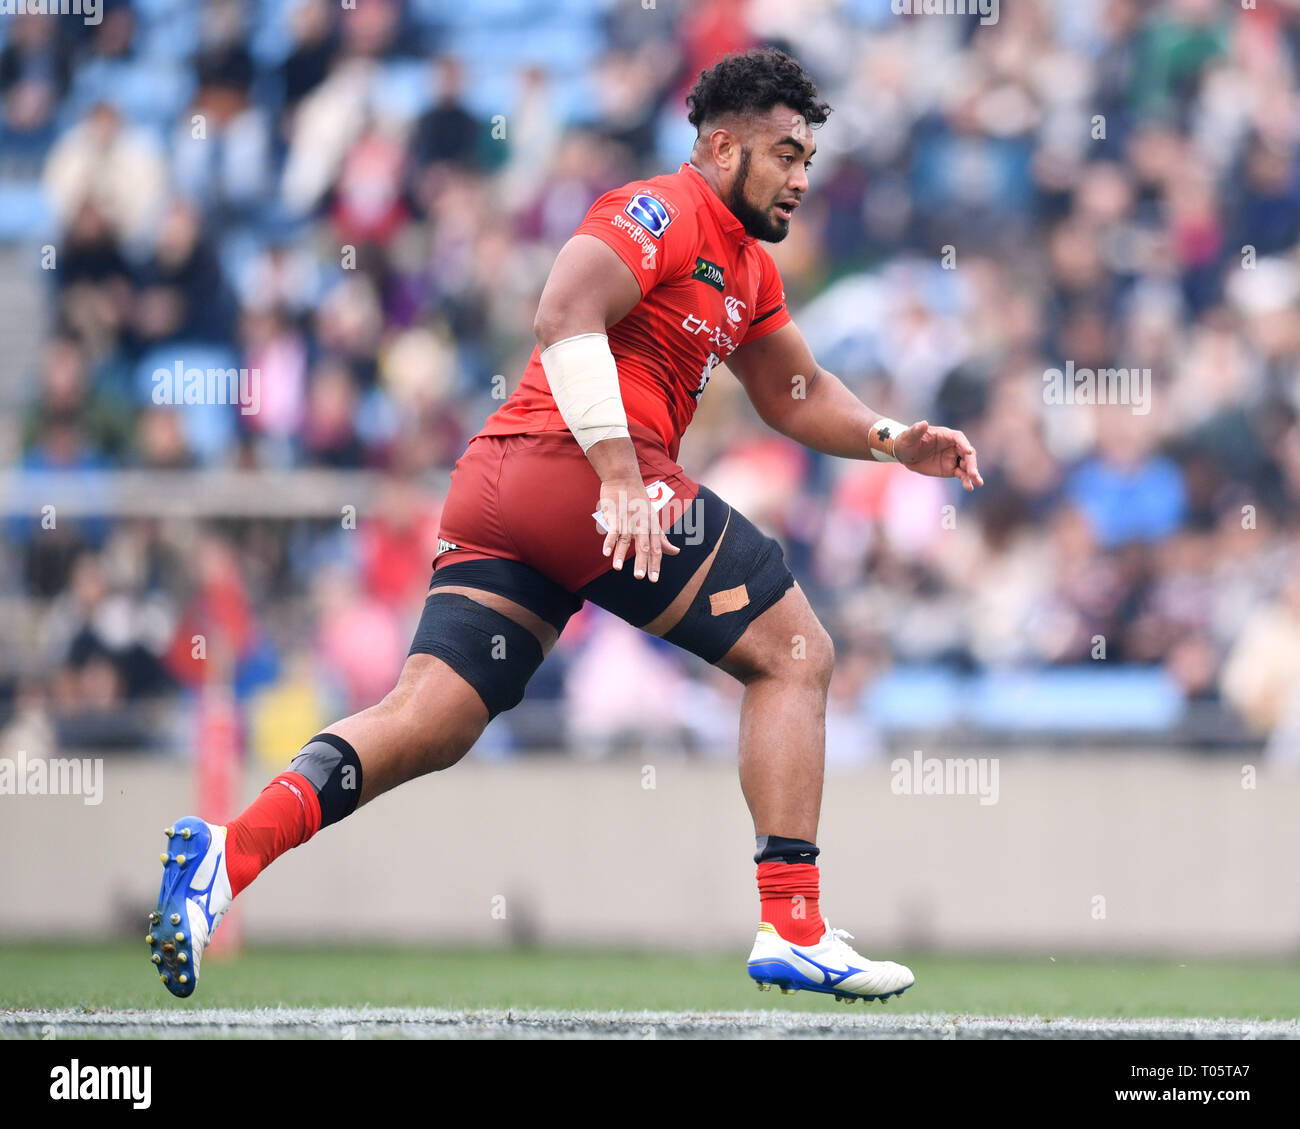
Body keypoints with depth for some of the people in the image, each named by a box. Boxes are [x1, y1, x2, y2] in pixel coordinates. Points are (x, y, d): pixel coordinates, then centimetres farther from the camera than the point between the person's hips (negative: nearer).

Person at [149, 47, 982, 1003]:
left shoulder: (748, 269, 27)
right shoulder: (661, 213, -4)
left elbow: (795, 394, 37)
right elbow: (565, 319, -19)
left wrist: (889, 440, 21)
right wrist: (617, 469, -27)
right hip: (575, 464, -10)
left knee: (427, 725, -1)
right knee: (795, 653, 0)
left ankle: (230, 854, -18)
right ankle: (793, 931, -6)